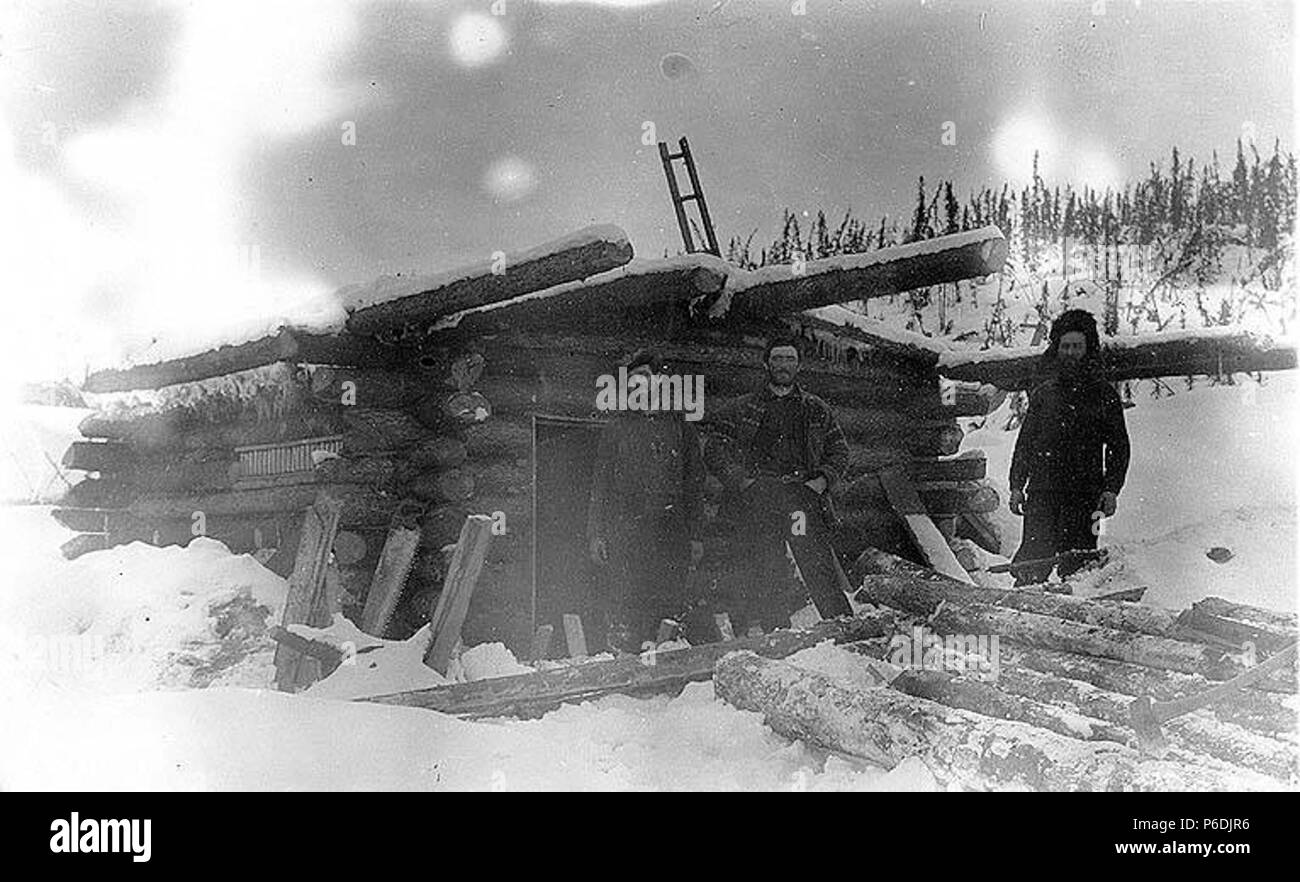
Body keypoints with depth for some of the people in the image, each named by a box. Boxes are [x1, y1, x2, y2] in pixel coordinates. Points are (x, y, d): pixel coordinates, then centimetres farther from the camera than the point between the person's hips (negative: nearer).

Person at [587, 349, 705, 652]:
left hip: (672, 535, 1)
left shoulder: (682, 429, 12)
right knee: (622, 607, -5)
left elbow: (694, 485, 14)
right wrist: (596, 534, 1)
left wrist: (695, 536, 7)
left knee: (667, 602, -1)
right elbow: (600, 483, 8)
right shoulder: (617, 427, 10)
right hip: (624, 531, -1)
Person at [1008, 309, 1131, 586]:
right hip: (1041, 493, 1)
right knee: (1033, 561, -8)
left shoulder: (1104, 396, 8)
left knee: (1076, 565, -3)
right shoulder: (1043, 393, 13)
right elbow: (1025, 442, 16)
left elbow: (1118, 447, 9)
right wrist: (1017, 485, 8)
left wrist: (1111, 489, -3)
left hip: (1084, 498, -1)